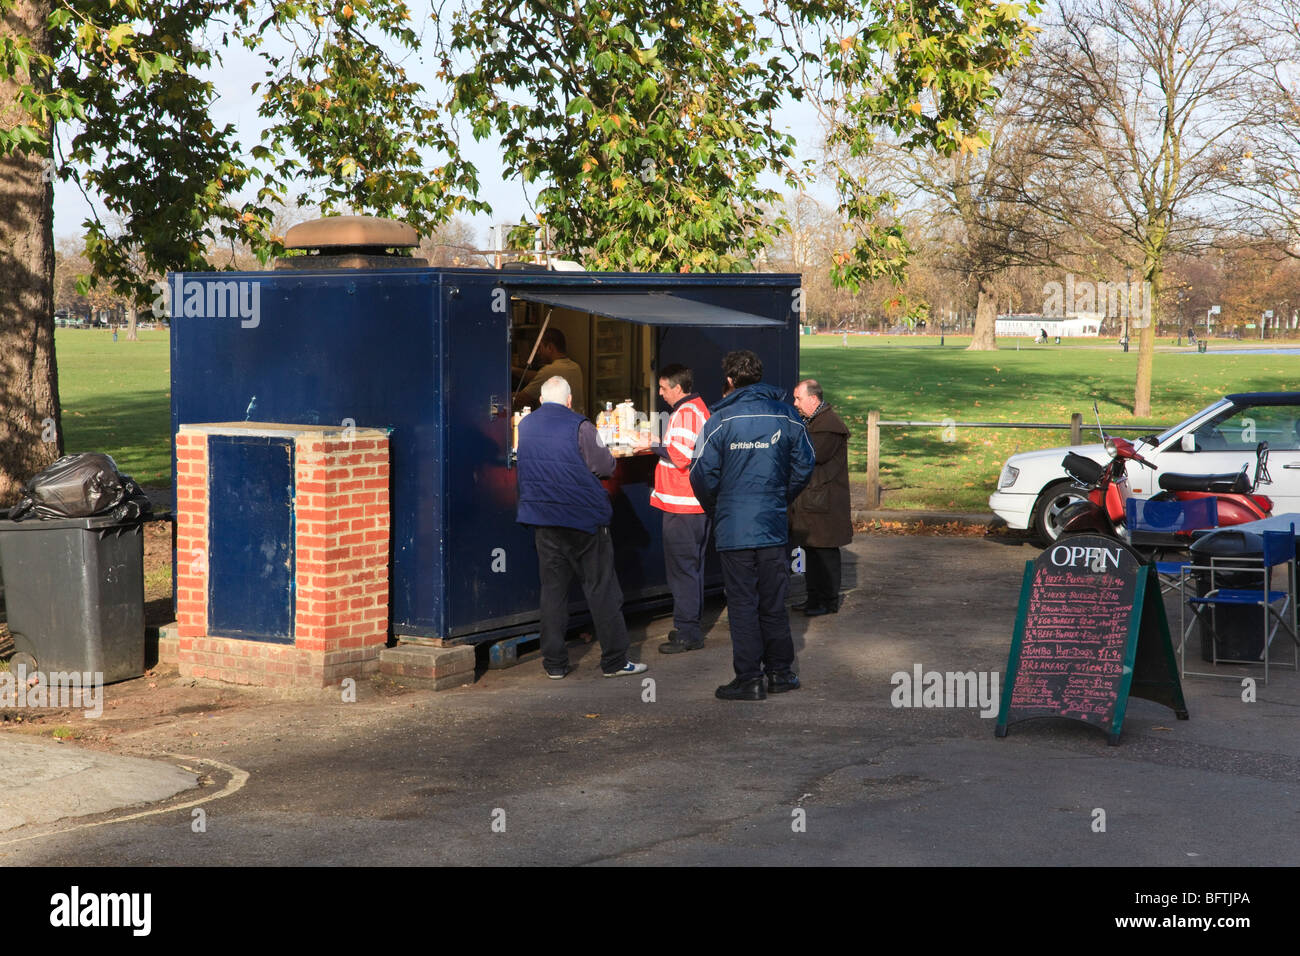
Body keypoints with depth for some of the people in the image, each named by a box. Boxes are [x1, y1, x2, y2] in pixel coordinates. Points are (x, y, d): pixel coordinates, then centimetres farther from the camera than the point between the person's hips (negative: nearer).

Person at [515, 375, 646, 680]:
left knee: (552, 589, 10)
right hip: (584, 518, -5)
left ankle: (554, 663, 10)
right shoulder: (579, 426, -12)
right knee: (601, 588, 3)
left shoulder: (525, 426, 5)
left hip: (543, 521, 5)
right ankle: (614, 660, 5)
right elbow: (606, 466, -12)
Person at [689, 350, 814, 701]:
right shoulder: (786, 416, 2)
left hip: (734, 528, -3)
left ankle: (749, 678, 4)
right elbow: (804, 466, 6)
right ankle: (780, 672, 21)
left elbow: (703, 475, -10)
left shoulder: (720, 420, -10)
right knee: (773, 603, 14)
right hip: (774, 526, 4)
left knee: (742, 604, 2)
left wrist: (714, 510, 8)